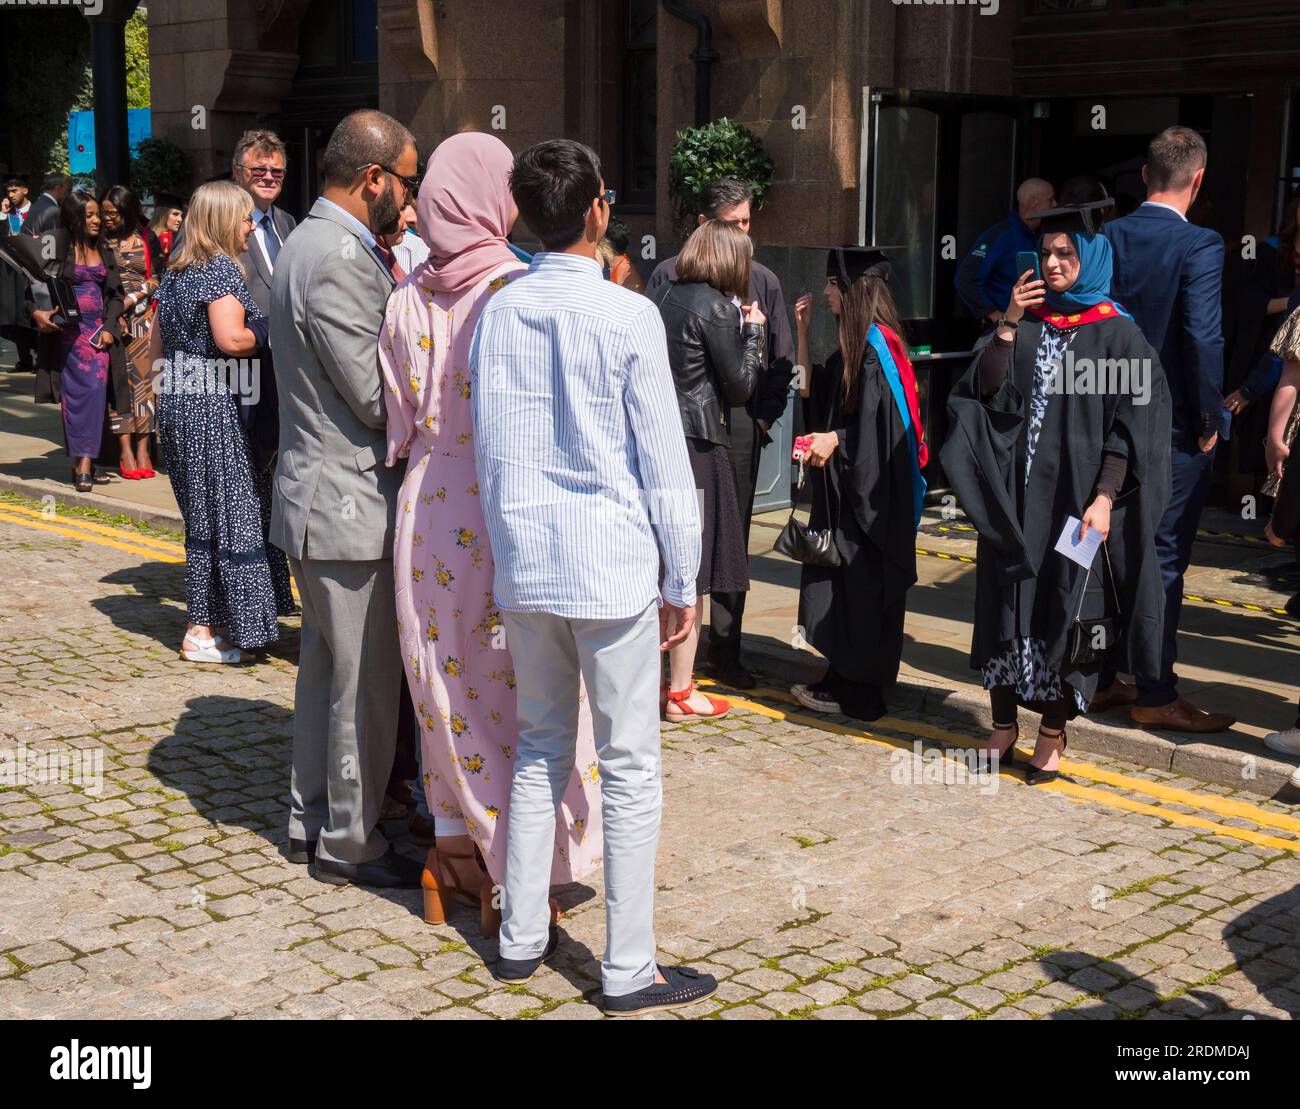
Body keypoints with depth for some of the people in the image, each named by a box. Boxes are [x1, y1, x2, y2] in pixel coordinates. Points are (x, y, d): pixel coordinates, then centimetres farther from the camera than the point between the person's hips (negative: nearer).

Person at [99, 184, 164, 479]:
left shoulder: (146, 238, 6)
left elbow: (157, 277, 3)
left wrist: (130, 300, -9)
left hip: (143, 318, 1)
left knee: (144, 377, -4)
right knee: (118, 380, -7)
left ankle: (142, 449, -1)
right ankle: (126, 451, -7)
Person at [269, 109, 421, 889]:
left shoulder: (314, 242, 12)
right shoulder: (340, 259, -21)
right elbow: (379, 399, -21)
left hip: (324, 494, 11)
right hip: (348, 502, -11)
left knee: (328, 668, 19)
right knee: (368, 679, 1)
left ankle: (313, 819, 31)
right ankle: (349, 841, 13)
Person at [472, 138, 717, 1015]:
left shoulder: (499, 314, 3)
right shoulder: (628, 316, -11)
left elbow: (489, 449, 8)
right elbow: (663, 461, -9)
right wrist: (683, 581, -1)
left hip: (523, 561, 5)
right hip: (613, 565, -5)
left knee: (541, 748, 18)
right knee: (631, 769, 4)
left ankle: (523, 937, 26)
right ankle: (630, 970, 10)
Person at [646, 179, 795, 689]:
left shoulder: (762, 281, 9)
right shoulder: (670, 275, 1)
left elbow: (782, 360, 12)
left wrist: (765, 416, 1)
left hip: (739, 423, 2)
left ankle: (724, 650, 15)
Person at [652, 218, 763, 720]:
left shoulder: (661, 297, 9)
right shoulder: (717, 308, -11)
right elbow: (739, 388, -7)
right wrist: (752, 331, 6)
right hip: (697, 444, -7)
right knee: (690, 571, 1)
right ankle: (680, 692, 8)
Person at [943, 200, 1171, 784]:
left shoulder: (1117, 334, -2)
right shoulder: (1025, 323, 11)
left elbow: (1129, 427, -7)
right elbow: (983, 391, -1)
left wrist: (1105, 499, -16)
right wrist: (1009, 323, -10)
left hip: (1075, 498, -4)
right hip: (1014, 497, 4)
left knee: (1065, 610, 1)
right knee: (1006, 606, 6)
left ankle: (1051, 736, 12)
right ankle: (1003, 725, 18)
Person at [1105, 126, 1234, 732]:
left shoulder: (1108, 237, 1)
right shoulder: (1200, 245, -15)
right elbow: (1204, 336, -22)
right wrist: (1210, 419, -11)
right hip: (1174, 427, -6)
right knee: (1162, 560, 1)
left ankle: (1102, 675, 26)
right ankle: (1155, 695, 8)